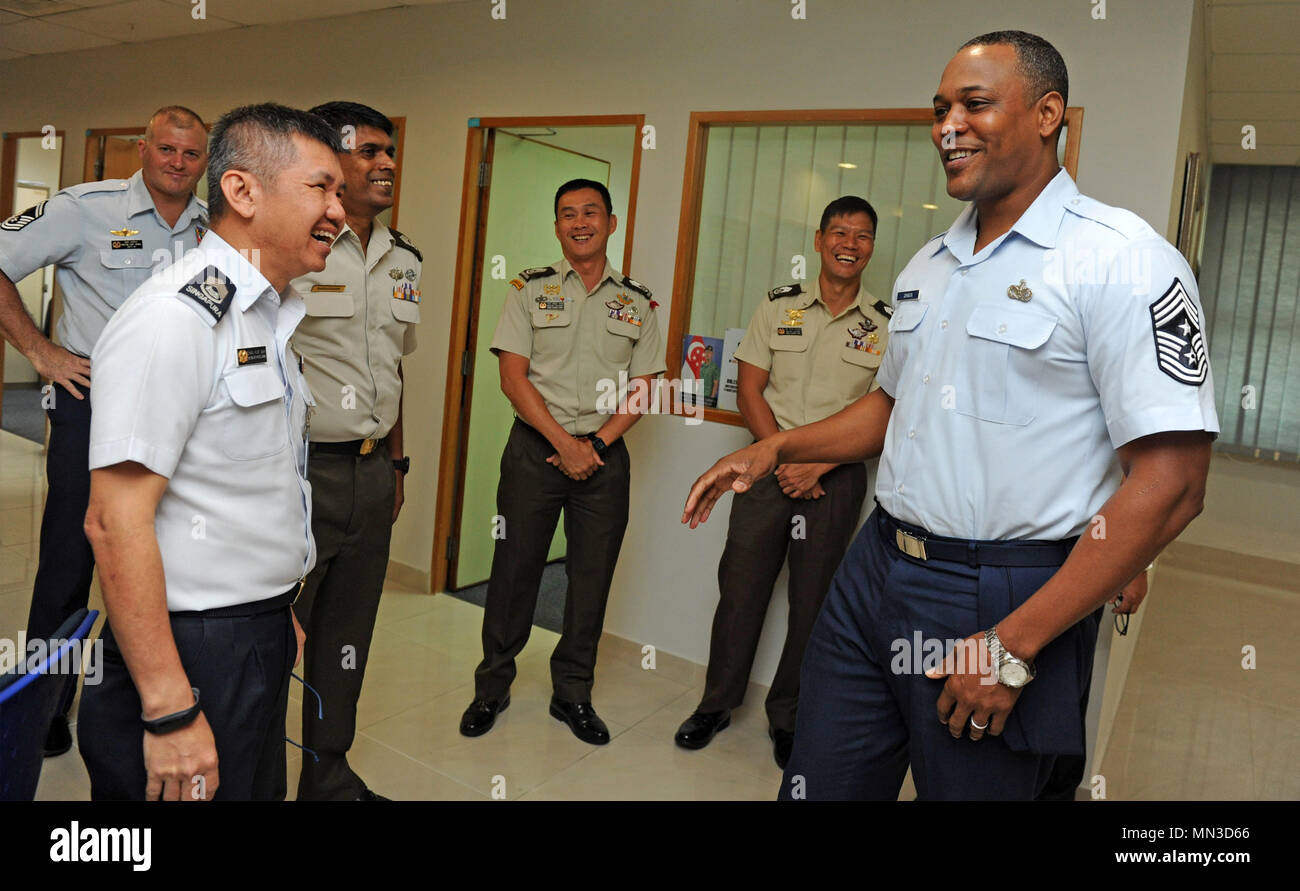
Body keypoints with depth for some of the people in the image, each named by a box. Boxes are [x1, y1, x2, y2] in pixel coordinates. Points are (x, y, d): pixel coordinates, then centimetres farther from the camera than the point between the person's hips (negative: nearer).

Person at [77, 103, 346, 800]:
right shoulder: (174, 319, -19)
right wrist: (171, 712, -23)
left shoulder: (269, 317, 11)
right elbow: (115, 521, -23)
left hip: (261, 638, 9)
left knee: (260, 789, 20)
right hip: (188, 652, -9)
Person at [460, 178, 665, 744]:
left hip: (604, 455, 2)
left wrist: (597, 445, -9)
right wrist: (563, 444, -12)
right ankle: (492, 687, 21)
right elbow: (512, 379, -4)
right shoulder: (530, 289, 3)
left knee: (592, 576, 7)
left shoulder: (638, 303, 8)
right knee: (514, 569, 3)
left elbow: (641, 389, 6)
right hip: (535, 449, -1)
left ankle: (572, 694, 23)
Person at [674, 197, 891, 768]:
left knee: (812, 601, 7)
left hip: (837, 477, 0)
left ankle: (787, 717, 23)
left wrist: (817, 465, -12)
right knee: (741, 586, 3)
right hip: (769, 467, 1)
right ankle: (717, 704, 21)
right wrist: (782, 458, -9)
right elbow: (749, 389, 3)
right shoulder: (778, 307, 6)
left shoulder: (887, 326, 2)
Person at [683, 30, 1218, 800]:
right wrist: (775, 448, 8)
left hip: (1005, 596, -6)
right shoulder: (928, 265, 11)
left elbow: (1171, 484, -19)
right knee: (818, 784, 15)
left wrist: (1013, 646, -19)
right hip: (876, 566, 7)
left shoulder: (1119, 259, -13)